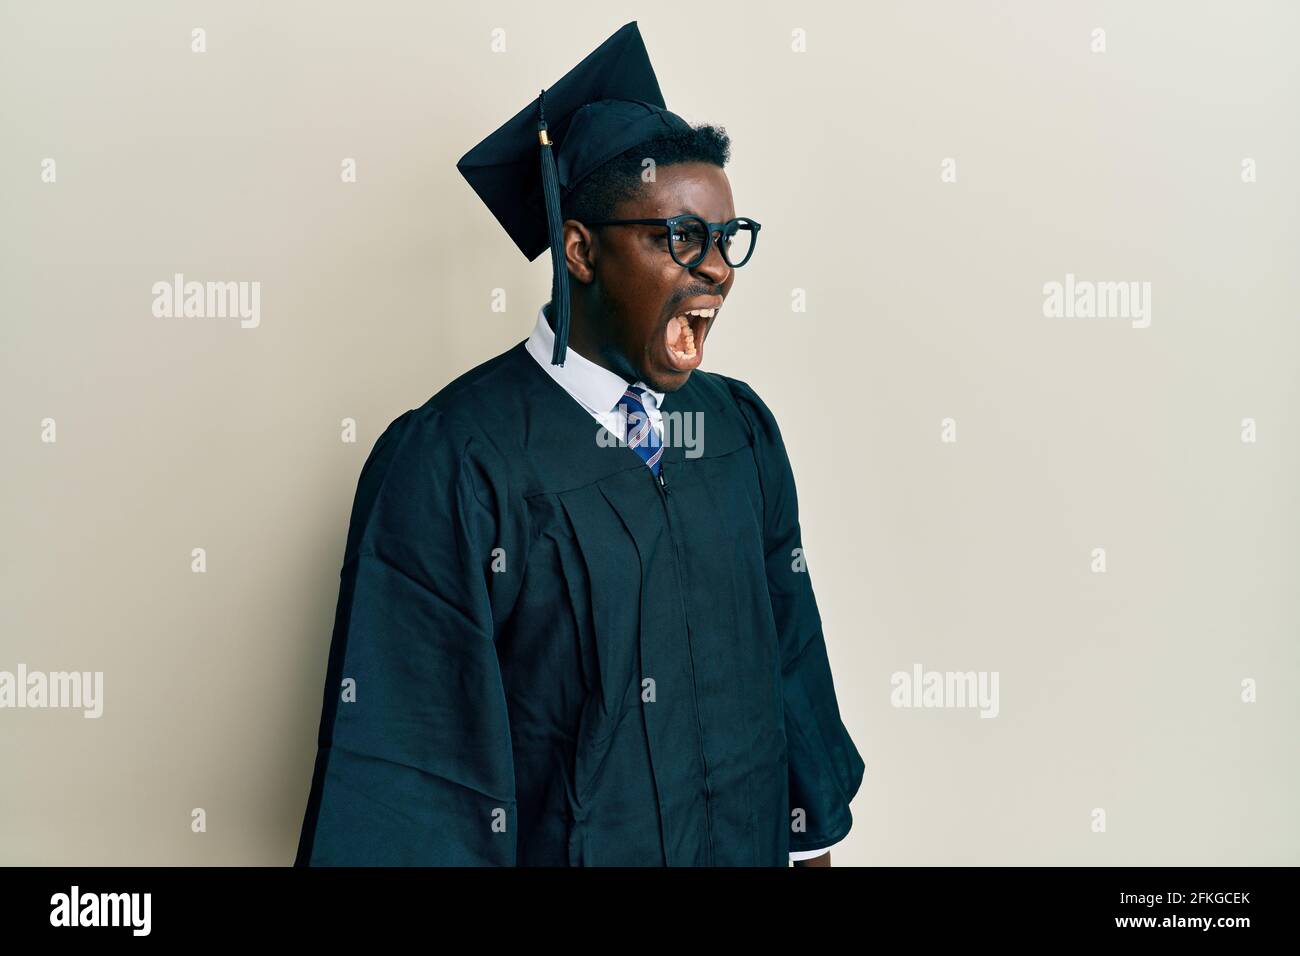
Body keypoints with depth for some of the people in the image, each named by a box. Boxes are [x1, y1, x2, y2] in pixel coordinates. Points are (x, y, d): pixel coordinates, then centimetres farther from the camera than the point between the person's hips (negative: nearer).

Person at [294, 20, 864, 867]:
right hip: (560, 845, -5)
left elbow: (793, 651, 4)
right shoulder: (451, 465, -20)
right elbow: (405, 766, -18)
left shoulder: (741, 428, -2)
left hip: (751, 842, 5)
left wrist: (814, 841, 6)